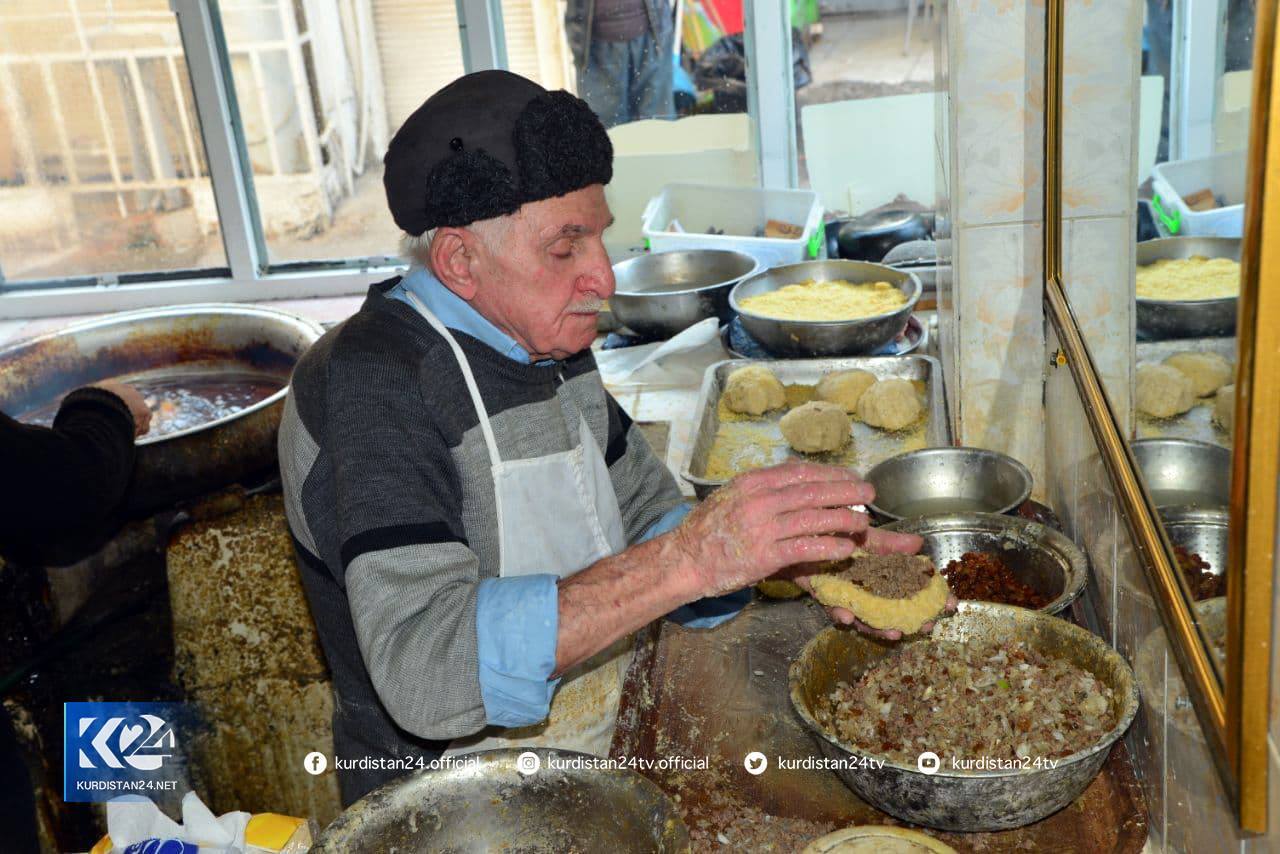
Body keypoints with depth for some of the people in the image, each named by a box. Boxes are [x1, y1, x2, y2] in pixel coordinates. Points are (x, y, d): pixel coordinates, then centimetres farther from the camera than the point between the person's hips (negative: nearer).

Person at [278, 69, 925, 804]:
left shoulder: (549, 348, 5)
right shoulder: (368, 384, -22)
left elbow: (651, 528, 10)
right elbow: (424, 670, -33)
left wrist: (802, 557, -8)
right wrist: (691, 558, -37)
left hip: (595, 769, 7)